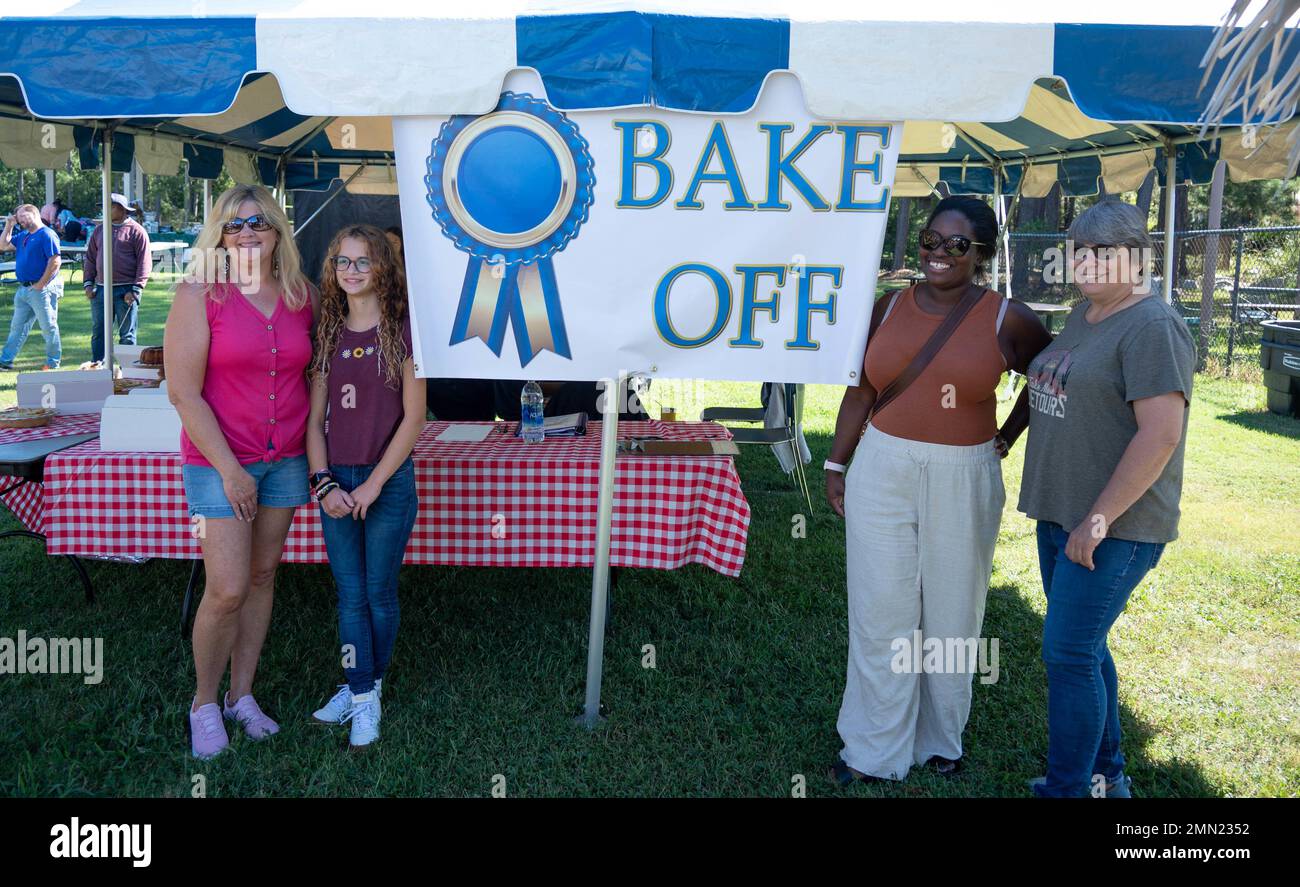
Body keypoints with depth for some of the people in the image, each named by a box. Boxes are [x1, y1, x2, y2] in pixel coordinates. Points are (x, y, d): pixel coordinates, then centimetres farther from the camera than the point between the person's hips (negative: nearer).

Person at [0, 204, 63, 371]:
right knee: (17, 326, 13)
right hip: (23, 289, 9)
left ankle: (53, 363, 7)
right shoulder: (23, 236, 16)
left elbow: (55, 261, -19)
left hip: (41, 290, -9)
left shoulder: (47, 234, -12)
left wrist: (40, 284, -18)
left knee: (49, 327, -1)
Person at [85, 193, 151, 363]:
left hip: (125, 291, -5)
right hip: (101, 290, 5)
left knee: (127, 335, 2)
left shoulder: (136, 231, -2)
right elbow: (90, 258, 17)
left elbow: (144, 263, -7)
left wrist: (135, 290, -13)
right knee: (98, 333, 8)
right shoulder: (99, 231, 14)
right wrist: (88, 283, 6)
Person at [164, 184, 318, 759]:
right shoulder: (200, 294, -10)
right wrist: (230, 469, -14)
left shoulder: (302, 296, 3)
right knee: (227, 590, -6)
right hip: (218, 460, -4)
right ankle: (204, 704, 17)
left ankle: (242, 695, 27)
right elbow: (183, 392, -12)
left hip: (286, 459, 5)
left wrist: (314, 447, 6)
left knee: (262, 577, 11)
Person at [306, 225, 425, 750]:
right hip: (335, 484, 4)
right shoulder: (328, 336, 7)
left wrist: (373, 484, -11)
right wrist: (324, 484, -5)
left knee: (379, 593, 7)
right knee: (349, 595, 9)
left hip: (389, 483, -4)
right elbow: (315, 419, 7)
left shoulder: (404, 331, -5)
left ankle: (368, 690, 23)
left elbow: (414, 418, -9)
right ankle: (358, 693, 20)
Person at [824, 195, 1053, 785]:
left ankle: (940, 741, 31)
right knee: (881, 612, 5)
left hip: (963, 481, -1)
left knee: (952, 614, 11)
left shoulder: (1006, 319, -3)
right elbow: (862, 391, 8)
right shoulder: (889, 308, 4)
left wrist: (1006, 437, 5)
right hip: (882, 472, 2)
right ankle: (875, 751, 19)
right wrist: (836, 465, 7)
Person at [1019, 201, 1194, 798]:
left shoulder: (1153, 328, -16)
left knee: (1067, 651, -7)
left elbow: (1161, 434, -23)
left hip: (1115, 526, -9)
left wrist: (1098, 520, -23)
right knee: (1081, 646, 16)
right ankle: (1105, 776, 31)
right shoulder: (1082, 316, 12)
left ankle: (1067, 789, 8)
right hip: (1060, 514, 9)